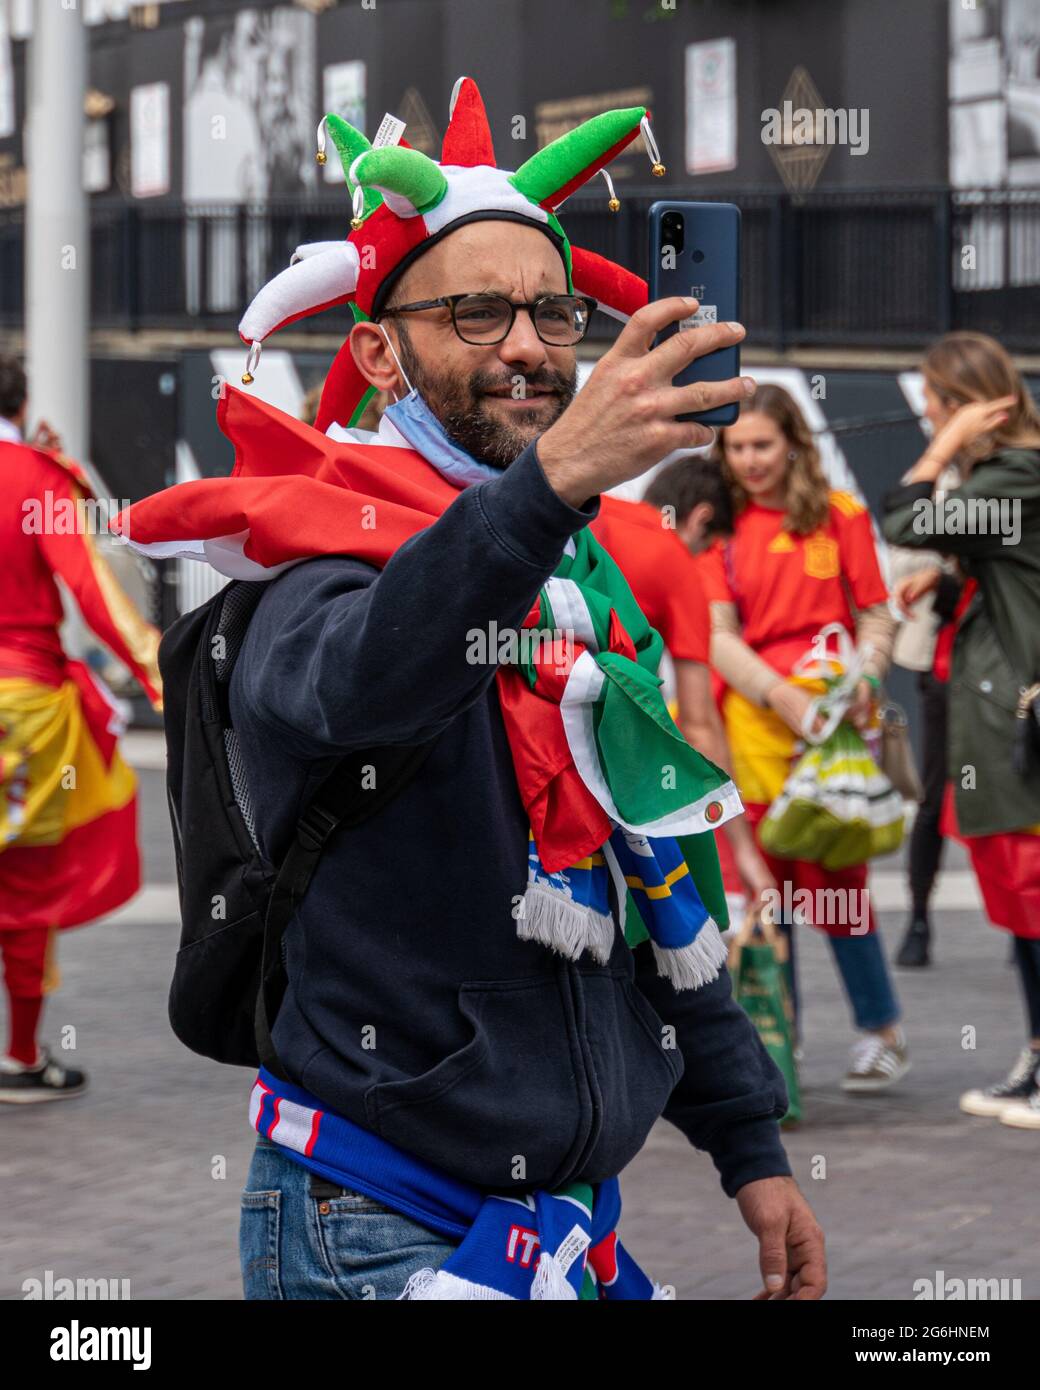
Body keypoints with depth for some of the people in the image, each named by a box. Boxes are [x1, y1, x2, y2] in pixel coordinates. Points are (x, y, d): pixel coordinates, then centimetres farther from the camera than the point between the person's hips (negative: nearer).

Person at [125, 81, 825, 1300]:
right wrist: (547, 482, -51)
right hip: (382, 1234, -7)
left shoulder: (587, 583, 13)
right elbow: (348, 685, -38)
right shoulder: (332, 574, -11)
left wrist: (751, 1150, 18)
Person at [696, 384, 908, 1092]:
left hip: (832, 719, -1)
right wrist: (784, 697, -16)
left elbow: (876, 615, 7)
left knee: (831, 879, -2)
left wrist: (864, 676, -14)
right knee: (762, 884, 0)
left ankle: (883, 1033, 14)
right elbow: (718, 635, -2)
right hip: (753, 720, 1)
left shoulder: (839, 514, 6)